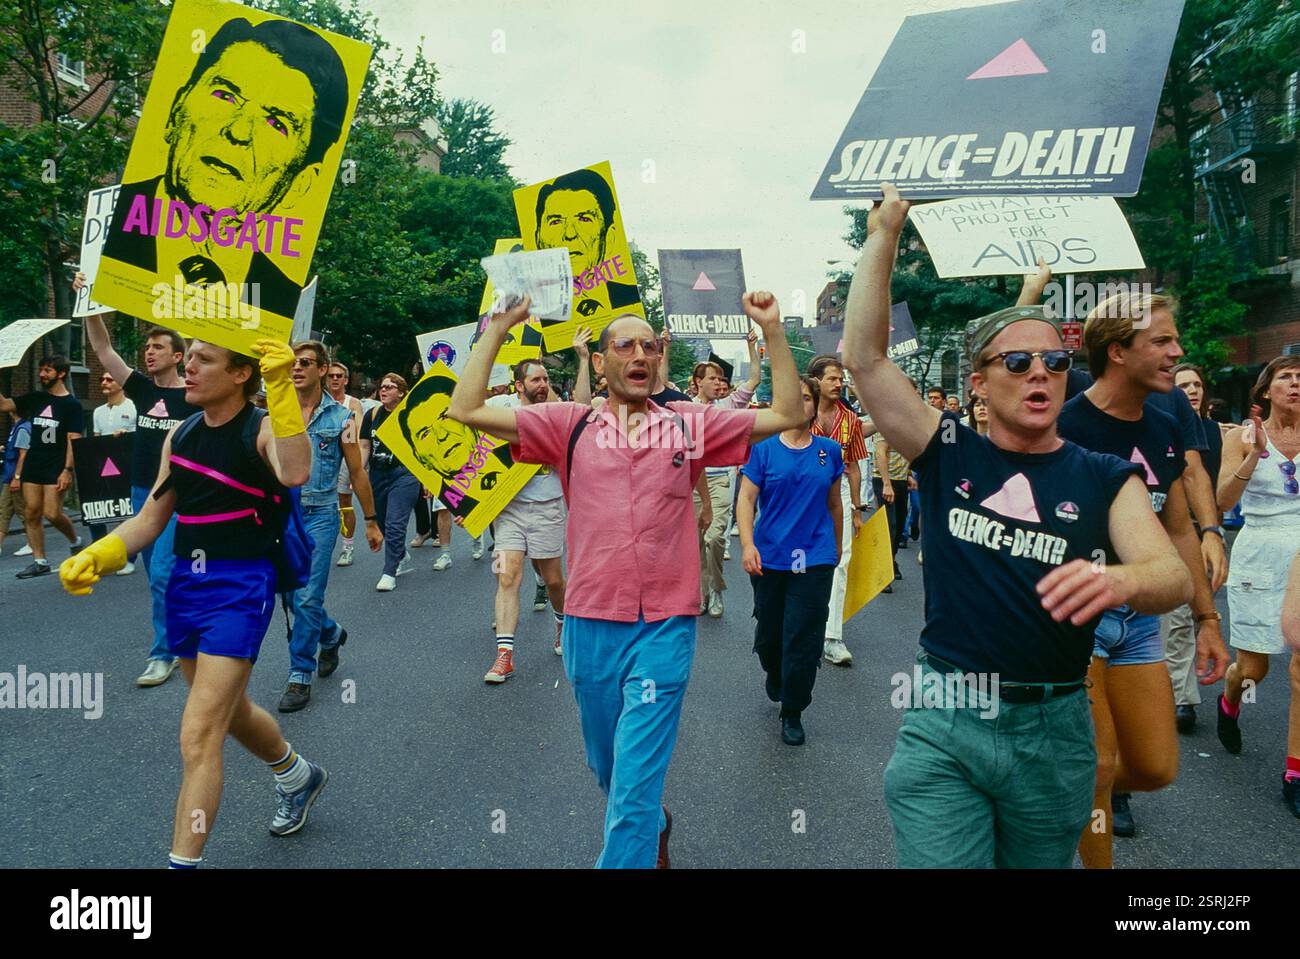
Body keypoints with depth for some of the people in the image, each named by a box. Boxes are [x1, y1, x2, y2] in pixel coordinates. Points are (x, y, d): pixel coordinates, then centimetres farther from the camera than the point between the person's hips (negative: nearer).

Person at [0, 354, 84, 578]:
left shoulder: (71, 404, -5)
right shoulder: (35, 399, 12)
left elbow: (73, 440, -10)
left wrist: (68, 470, -18)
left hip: (56, 467, -6)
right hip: (33, 465, 6)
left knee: (52, 513, -13)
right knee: (31, 513, 3)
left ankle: (75, 541, 15)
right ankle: (40, 561, 9)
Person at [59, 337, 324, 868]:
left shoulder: (264, 428, -12)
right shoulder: (179, 435, 8)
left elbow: (295, 473, -36)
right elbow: (151, 518, 12)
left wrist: (281, 388, -38)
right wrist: (95, 556, -4)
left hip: (240, 586, -8)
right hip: (185, 581, 8)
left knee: (199, 736, -10)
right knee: (229, 710, 23)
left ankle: (183, 863, 1)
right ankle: (299, 776, 49)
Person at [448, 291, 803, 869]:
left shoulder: (690, 424, 3)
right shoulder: (570, 425, 2)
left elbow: (787, 415, 2)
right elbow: (466, 410, -4)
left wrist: (773, 330, -5)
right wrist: (498, 327, -5)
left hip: (665, 625, -2)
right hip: (589, 624, 2)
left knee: (635, 783, -5)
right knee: (607, 767, 22)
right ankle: (654, 827, 52)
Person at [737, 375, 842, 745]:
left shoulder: (830, 451, 5)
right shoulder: (764, 449, -1)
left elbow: (834, 503, 15)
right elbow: (746, 499, -5)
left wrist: (836, 546, 22)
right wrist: (747, 544, -17)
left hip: (814, 558, 0)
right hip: (769, 557, 0)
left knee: (803, 638, -1)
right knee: (768, 632, 13)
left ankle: (793, 714, 15)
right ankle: (773, 674, 46)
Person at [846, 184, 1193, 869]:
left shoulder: (1106, 478, 3)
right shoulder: (947, 451, 1)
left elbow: (1174, 576, -10)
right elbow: (864, 356, -7)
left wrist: (1121, 579, -34)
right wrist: (884, 233, -8)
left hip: (1053, 731, 2)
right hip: (942, 719, -2)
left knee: (1037, 862, 18)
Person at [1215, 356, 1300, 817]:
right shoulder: (1244, 436, -1)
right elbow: (1223, 501, -12)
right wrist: (1256, 453, -23)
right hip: (1259, 558, -1)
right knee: (1253, 668, 6)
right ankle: (1228, 704, 42)